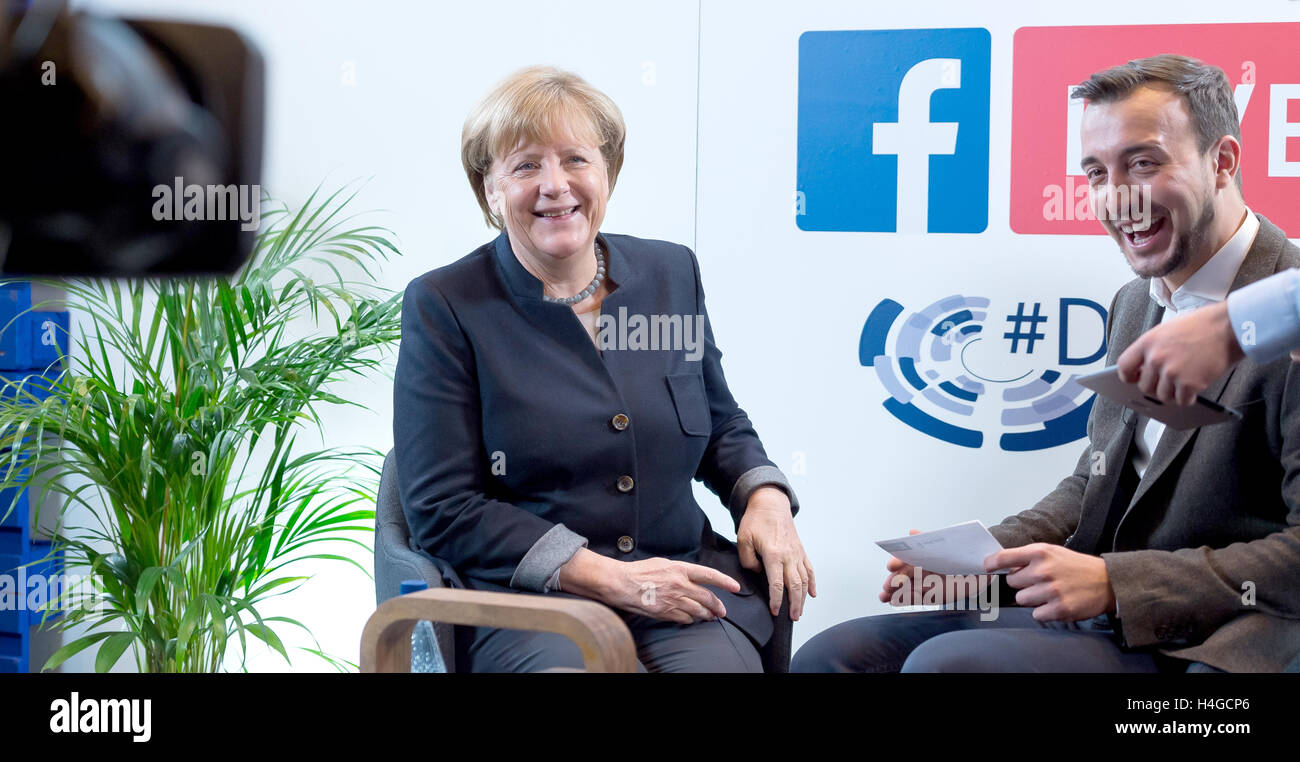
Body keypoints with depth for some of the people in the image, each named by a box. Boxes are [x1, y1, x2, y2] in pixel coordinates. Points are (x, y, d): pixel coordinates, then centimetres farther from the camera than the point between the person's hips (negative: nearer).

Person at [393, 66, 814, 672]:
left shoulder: (671, 272, 13)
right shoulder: (442, 306, -1)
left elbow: (722, 424, 26)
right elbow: (442, 510, -6)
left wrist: (765, 497, 3)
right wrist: (608, 577, -14)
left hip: (680, 589, 3)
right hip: (527, 601, -3)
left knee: (723, 664, -28)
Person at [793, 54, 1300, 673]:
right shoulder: (1135, 303, 16)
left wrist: (1114, 583, -21)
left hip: (1206, 647, -8)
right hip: (1094, 619, 8)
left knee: (941, 663, -28)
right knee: (829, 656, -2)